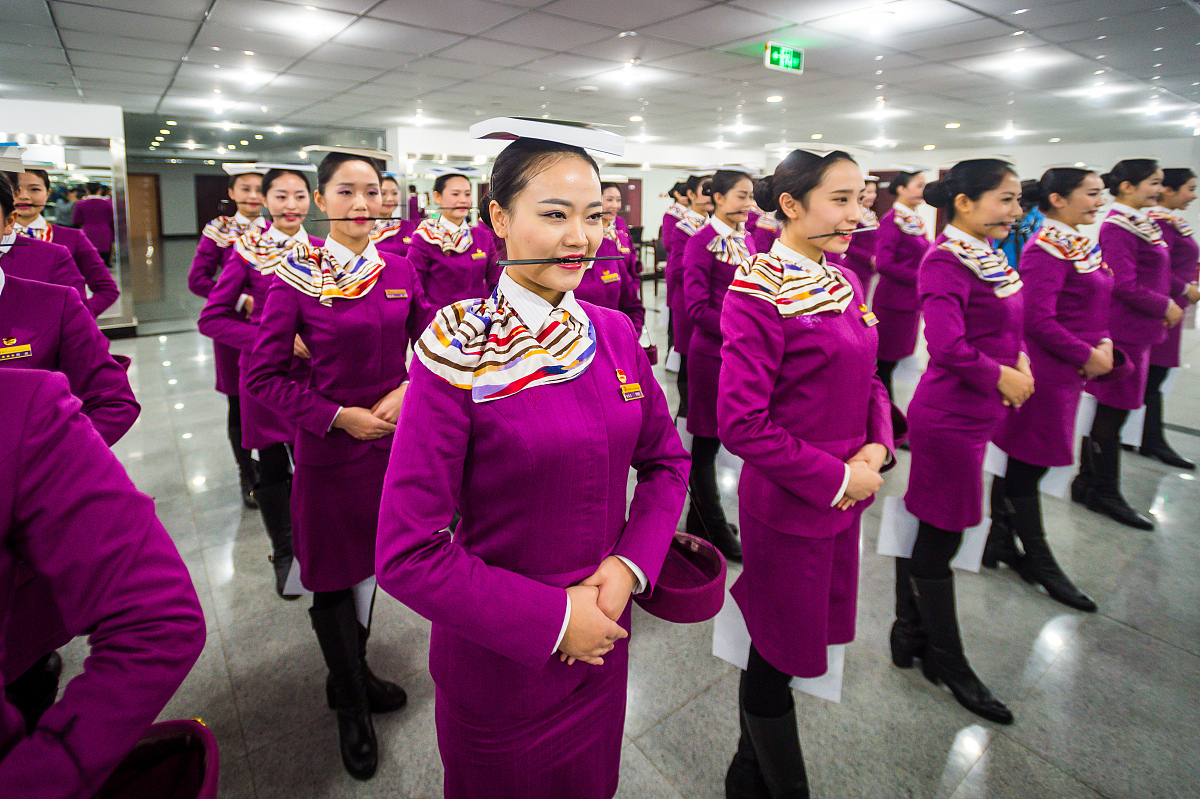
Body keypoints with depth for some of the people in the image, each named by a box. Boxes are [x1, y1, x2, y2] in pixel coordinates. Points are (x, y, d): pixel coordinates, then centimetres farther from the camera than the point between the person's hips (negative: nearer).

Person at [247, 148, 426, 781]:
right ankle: (351, 703, 37)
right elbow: (262, 376, -8)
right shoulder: (296, 276, -10)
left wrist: (405, 393, -11)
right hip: (328, 446, -3)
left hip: (394, 439, 4)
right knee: (332, 574, 12)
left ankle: (354, 675, 45)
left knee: (374, 561, 18)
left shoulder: (400, 270, 0)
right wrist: (339, 416, -15)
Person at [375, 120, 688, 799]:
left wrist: (629, 565, -12)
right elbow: (408, 554, -20)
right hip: (497, 663, -4)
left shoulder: (616, 333, -5)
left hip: (604, 642, 4)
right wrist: (553, 619, -20)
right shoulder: (459, 352, -20)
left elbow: (666, 459, 3)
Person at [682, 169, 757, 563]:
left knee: (712, 439, 15)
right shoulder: (702, 242, -9)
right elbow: (698, 308, -14)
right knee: (706, 441, 5)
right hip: (712, 353, -7)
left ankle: (700, 519, 29)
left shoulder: (746, 239, 12)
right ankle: (715, 531, 17)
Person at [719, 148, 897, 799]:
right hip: (787, 507, -8)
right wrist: (835, 478, -17)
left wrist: (876, 447, -4)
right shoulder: (758, 293, -17)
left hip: (846, 496, 8)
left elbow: (867, 380, 14)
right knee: (781, 654, 11)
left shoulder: (845, 282, 7)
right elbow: (741, 424, -21)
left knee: (782, 644, 21)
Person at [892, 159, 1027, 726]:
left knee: (925, 529, 18)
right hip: (948, 418, -9)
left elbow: (1007, 327, 19)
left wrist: (1018, 360, -1)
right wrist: (1000, 377, -13)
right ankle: (947, 662, 21)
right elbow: (948, 346, -27)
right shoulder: (946, 261, -17)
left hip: (973, 416, 9)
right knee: (938, 538, 5)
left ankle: (910, 633, 34)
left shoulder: (988, 258, 11)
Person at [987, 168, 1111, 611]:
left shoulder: (1081, 244, 14)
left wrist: (1102, 342, 3)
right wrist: (1088, 356, -14)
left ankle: (998, 539, 27)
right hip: (1043, 371, -9)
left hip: (1068, 370, 9)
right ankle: (1039, 561, 15)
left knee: (1020, 460, 15)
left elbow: (1090, 306, 20)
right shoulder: (1047, 249, -15)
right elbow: (1038, 319, -22)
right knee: (1028, 463, 3)